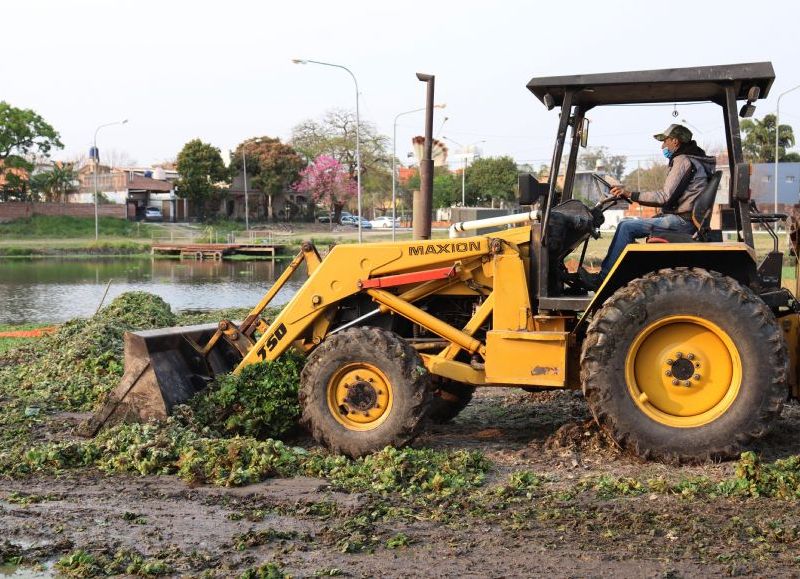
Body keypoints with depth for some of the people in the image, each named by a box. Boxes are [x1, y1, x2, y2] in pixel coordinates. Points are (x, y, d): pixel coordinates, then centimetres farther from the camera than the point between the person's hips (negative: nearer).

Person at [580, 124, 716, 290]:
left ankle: (602, 278, -14)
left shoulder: (683, 161, -11)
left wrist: (631, 194, -14)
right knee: (628, 225, 9)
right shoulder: (691, 160, 22)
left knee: (627, 227, -16)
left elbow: (665, 197, -18)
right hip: (682, 219, 11)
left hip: (681, 220, -11)